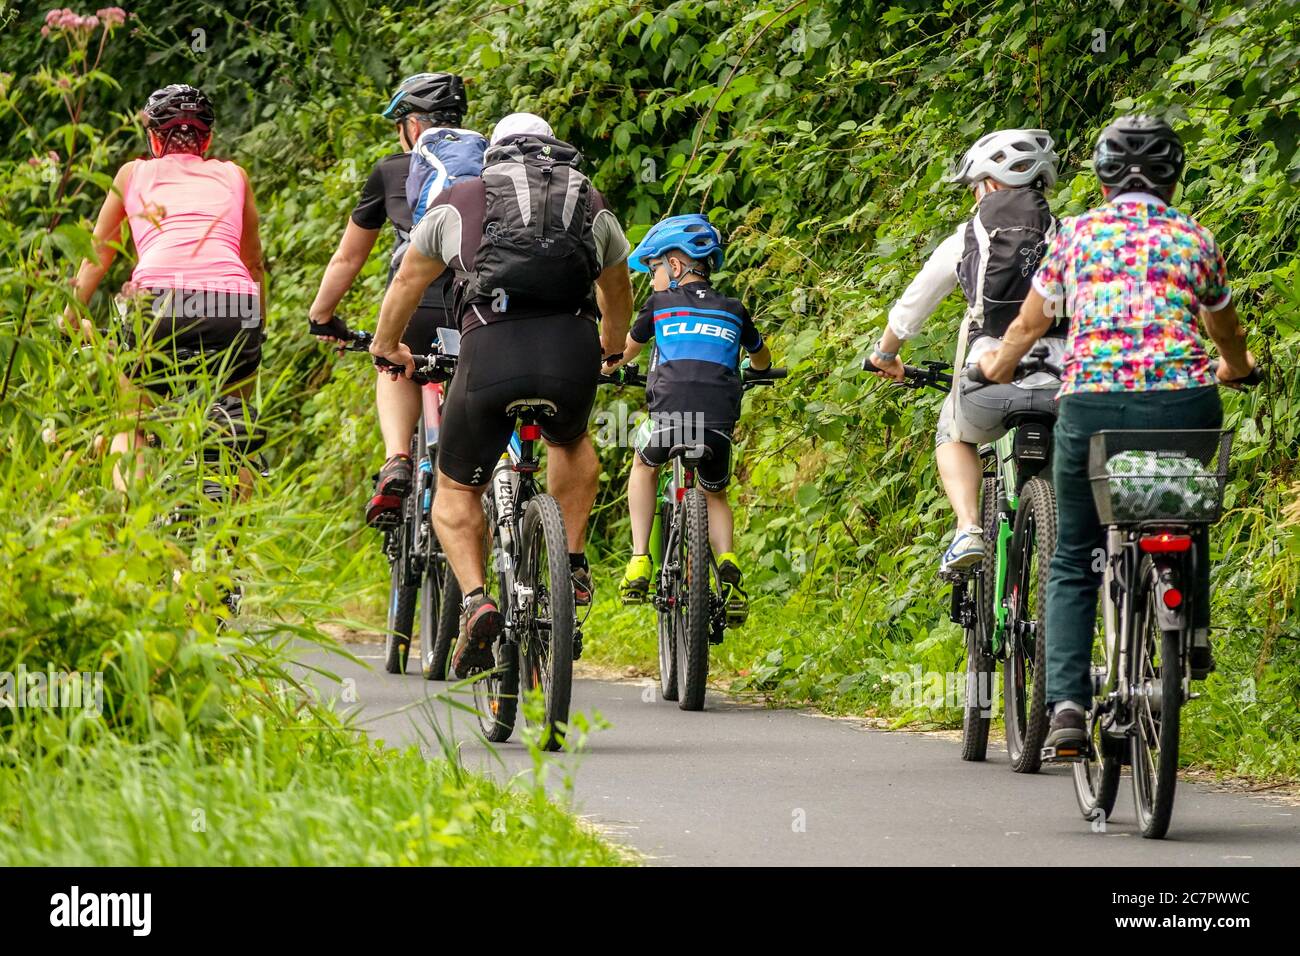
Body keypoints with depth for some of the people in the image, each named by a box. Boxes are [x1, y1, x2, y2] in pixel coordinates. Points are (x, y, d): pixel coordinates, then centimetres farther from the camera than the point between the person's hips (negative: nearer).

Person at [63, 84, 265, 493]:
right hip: (235, 305, 1)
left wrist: (72, 318, 46)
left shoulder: (134, 173, 26)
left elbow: (97, 255, 35)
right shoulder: (233, 176, 29)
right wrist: (258, 327, 51)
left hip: (159, 301, -1)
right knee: (234, 426, 23)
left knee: (131, 429, 16)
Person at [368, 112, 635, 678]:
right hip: (573, 352, 2)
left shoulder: (459, 202, 22)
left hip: (490, 354, -2)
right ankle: (572, 567, 24)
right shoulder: (592, 206, 27)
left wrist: (387, 347, 55)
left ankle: (475, 602, -5)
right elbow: (617, 291, 45)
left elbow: (407, 282, 36)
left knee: (456, 490, 18)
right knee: (570, 441, 36)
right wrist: (611, 347, 65)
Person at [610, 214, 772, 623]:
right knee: (715, 496, 28)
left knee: (644, 466, 31)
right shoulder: (733, 311, 20)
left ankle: (639, 562, 17)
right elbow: (762, 360, 39)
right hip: (719, 424, 2)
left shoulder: (660, 304, 13)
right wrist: (747, 369, 62)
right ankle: (727, 566, -1)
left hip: (670, 418, -2)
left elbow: (625, 352, 30)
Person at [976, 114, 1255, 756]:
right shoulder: (1195, 239, 17)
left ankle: (1067, 705, -3)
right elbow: (1227, 335, 34)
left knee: (1072, 563, 12)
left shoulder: (1078, 233, 15)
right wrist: (1233, 369, 57)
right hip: (1182, 397, 1)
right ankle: (1193, 633, 21)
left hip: (1091, 399, 0)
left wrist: (998, 366, 47)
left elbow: (1029, 325, 26)